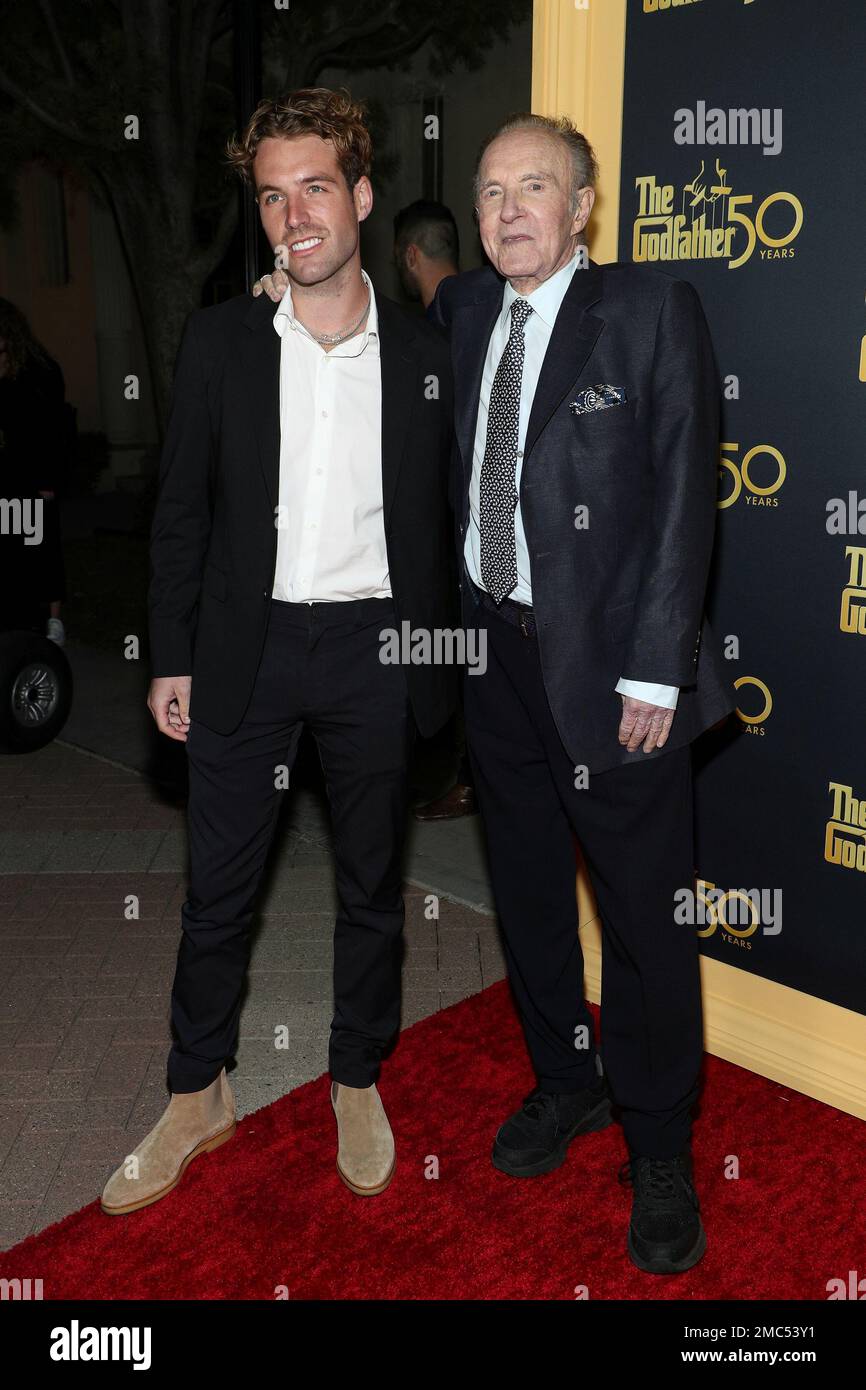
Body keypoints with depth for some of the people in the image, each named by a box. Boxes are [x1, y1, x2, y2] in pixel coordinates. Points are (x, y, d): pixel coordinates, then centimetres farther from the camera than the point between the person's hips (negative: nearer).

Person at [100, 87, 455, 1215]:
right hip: (247, 647, 0)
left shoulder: (426, 355, 2)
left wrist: (438, 659, 3)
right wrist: (173, 657, -1)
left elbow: (440, 521, 6)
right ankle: (198, 1097, 29)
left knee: (372, 885, 12)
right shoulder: (218, 341, 1)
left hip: (376, 651, 1)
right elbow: (182, 510, 3)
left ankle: (358, 1083, 34)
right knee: (219, 889, 9)